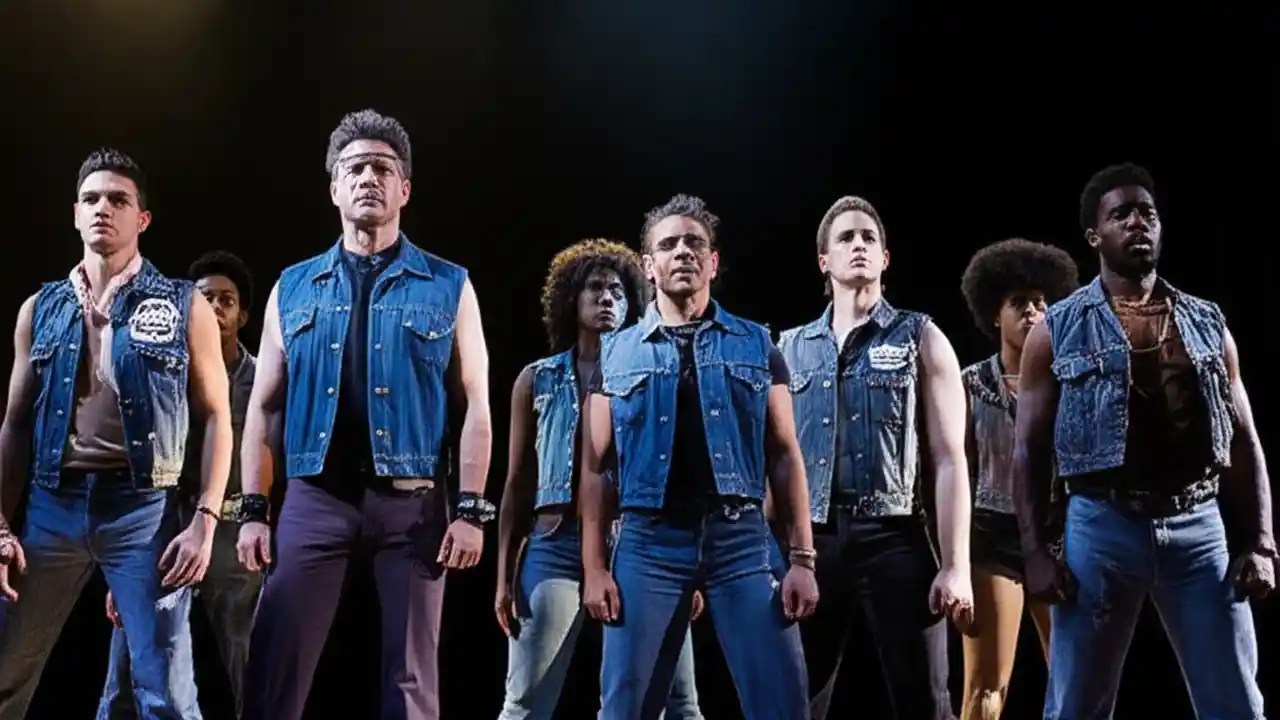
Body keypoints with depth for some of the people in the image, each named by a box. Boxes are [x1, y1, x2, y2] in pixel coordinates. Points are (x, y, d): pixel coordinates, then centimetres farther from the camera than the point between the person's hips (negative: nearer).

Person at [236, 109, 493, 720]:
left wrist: (470, 509, -7)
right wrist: (253, 510, 3)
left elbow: (475, 404, 2)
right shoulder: (294, 288, 12)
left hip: (412, 504, -1)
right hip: (315, 500, 1)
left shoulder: (448, 287, 6)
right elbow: (263, 406, 11)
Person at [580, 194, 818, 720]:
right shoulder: (617, 354, 11)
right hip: (649, 541, 0)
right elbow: (596, 467, 8)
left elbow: (784, 456, 6)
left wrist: (802, 557, -2)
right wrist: (593, 567, -1)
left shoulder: (756, 345, 10)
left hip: (741, 538, 0)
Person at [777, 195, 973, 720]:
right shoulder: (790, 348, 14)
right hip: (810, 542, 3)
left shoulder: (920, 339, 7)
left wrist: (956, 566, -9)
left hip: (893, 538, -2)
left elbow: (949, 459, 0)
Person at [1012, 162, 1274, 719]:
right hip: (1102, 526, -2)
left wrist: (1260, 543, 2)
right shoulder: (1057, 331, 4)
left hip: (1198, 528, 2)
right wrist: (1035, 550, -8)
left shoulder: (1208, 325, 12)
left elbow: (1244, 443, 12)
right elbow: (1030, 450, 2)